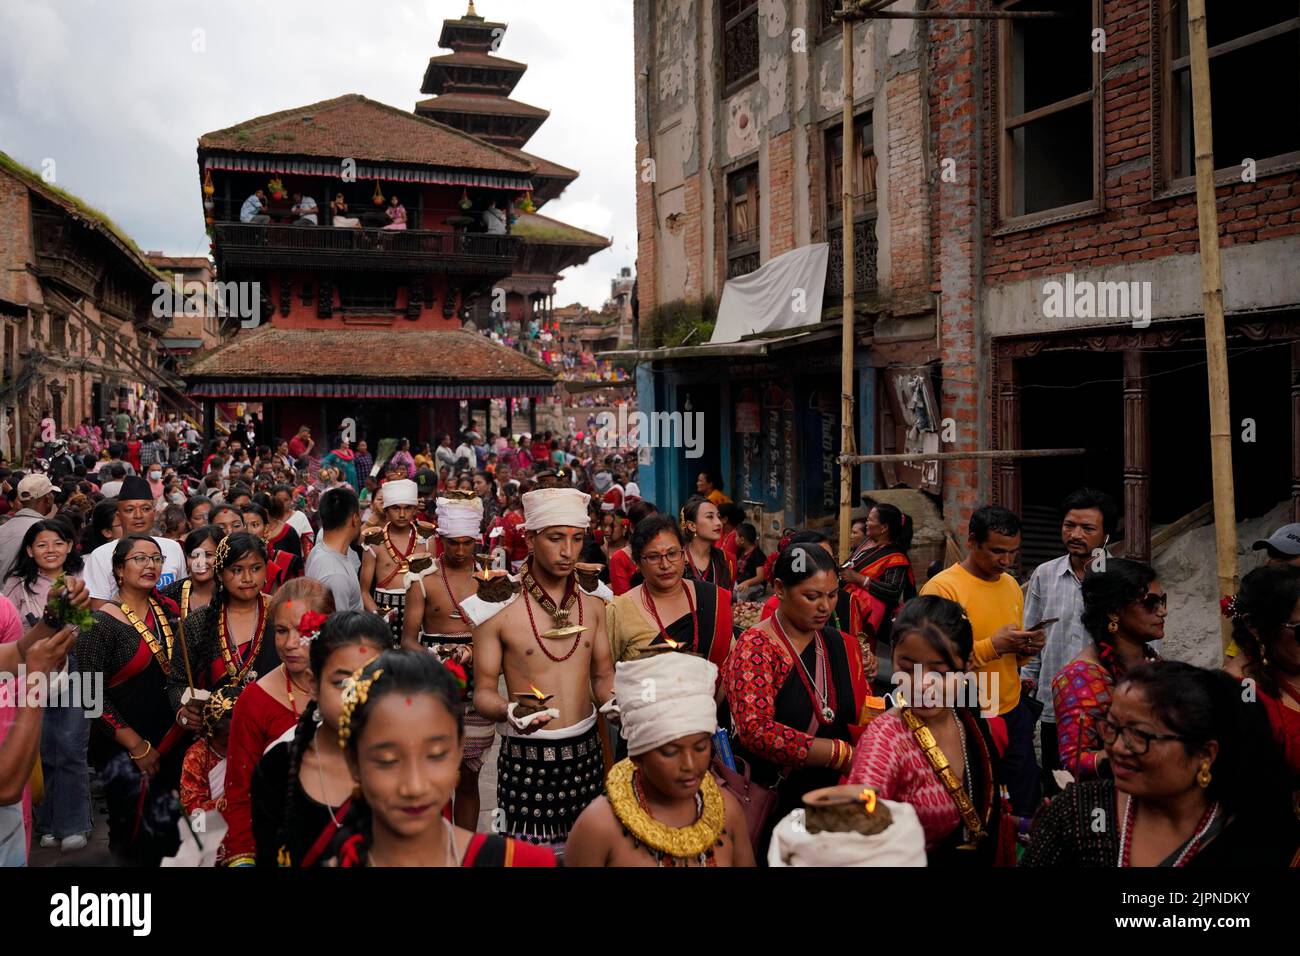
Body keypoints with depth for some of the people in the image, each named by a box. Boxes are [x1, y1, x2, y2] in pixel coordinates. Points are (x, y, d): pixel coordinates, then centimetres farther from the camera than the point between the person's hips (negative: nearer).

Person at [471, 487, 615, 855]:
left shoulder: (592, 604, 4)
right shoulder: (498, 607, -11)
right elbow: (483, 691, -6)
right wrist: (507, 712, -26)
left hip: (586, 749, 4)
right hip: (528, 755, -4)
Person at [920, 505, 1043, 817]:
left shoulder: (1011, 584, 9)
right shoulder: (941, 588, -15)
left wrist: (1026, 648, -1)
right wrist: (992, 645, -25)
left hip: (1013, 711, 7)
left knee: (1026, 800, 15)